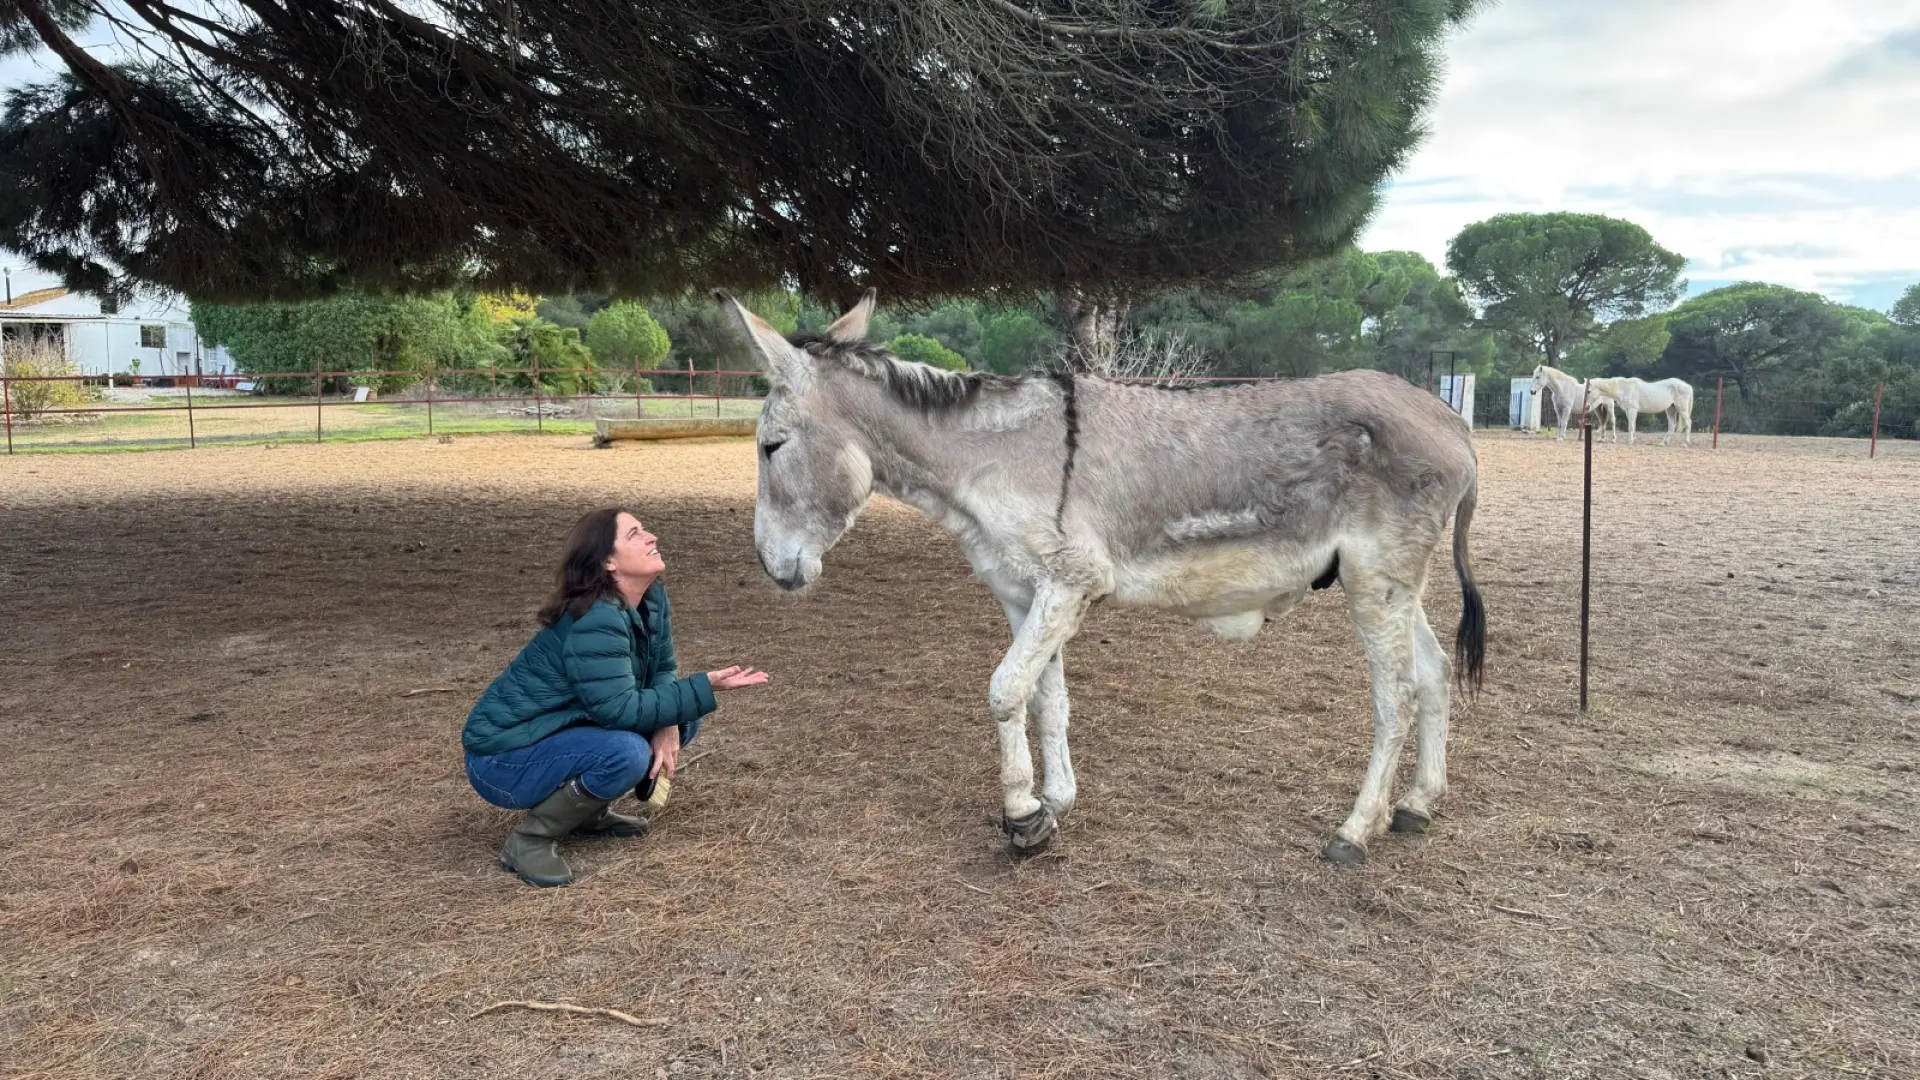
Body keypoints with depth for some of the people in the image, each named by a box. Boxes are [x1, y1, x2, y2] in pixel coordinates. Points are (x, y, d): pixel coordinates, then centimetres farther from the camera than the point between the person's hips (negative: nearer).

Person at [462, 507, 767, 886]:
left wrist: (669, 724, -17)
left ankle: (588, 811, 11)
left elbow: (663, 669, 3)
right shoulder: (594, 622, -28)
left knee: (682, 721, 1)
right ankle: (530, 838, -11)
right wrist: (705, 687, -31)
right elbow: (621, 710, -31)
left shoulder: (651, 599, -2)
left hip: (565, 733, 9)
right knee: (628, 752, -32)